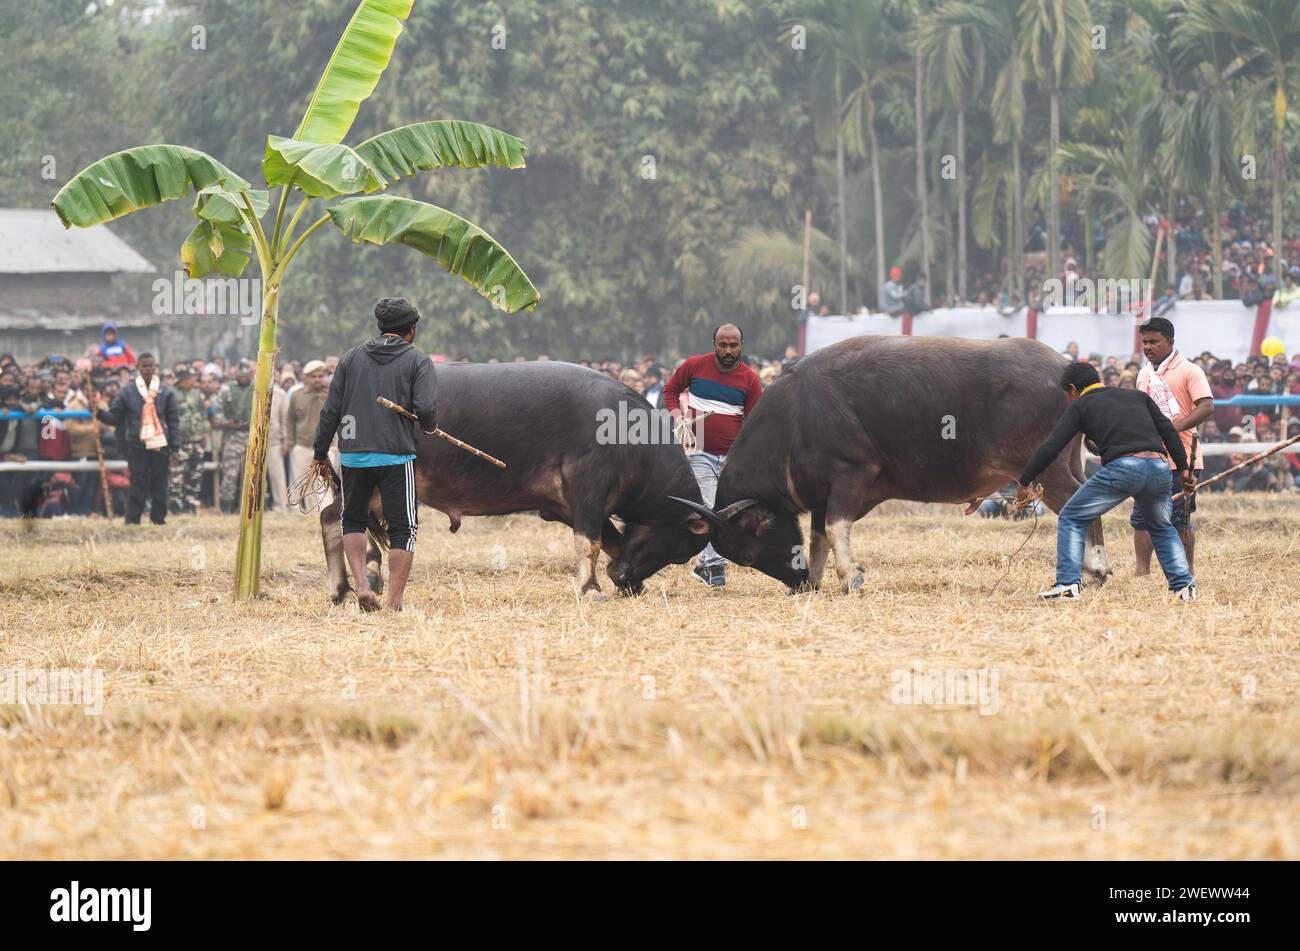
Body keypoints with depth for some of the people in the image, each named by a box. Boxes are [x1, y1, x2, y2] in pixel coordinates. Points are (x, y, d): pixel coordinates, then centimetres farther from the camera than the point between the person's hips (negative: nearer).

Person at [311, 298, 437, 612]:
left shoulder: (352, 357, 9)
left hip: (353, 455, 3)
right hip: (397, 456, -3)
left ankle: (361, 584, 3)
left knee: (353, 521, 20)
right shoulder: (418, 362, 0)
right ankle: (394, 601, -1)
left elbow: (331, 409, 7)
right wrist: (430, 427, 10)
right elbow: (426, 408, -13)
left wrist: (321, 453, 12)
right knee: (403, 528, 5)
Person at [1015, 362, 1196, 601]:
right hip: (1158, 468, 4)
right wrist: (1183, 468, 21)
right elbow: (1167, 429, 20)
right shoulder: (1137, 396, 27)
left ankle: (1067, 585, -3)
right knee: (1161, 527, 28)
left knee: (1071, 519, 10)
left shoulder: (1080, 406, 16)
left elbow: (1051, 447, 11)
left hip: (1121, 467, -4)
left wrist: (1024, 482, 17)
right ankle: (1184, 586, 15)